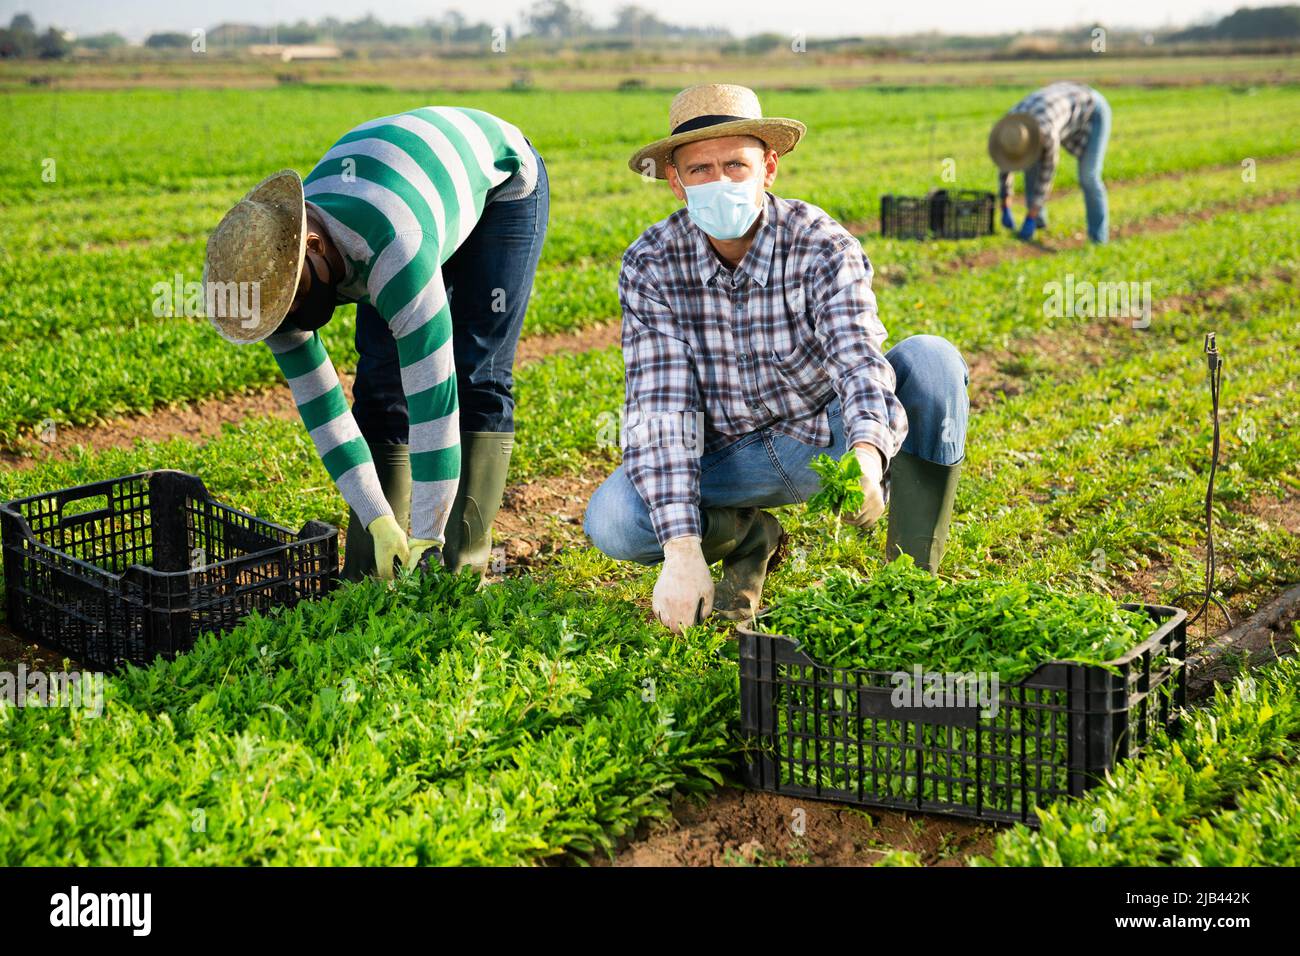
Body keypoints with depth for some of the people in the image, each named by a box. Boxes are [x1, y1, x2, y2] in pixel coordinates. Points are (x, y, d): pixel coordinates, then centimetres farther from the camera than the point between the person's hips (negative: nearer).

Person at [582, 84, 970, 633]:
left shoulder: (823, 247, -20)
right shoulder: (650, 266, -16)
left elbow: (860, 363, -35)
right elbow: (661, 409, -21)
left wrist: (867, 454, -59)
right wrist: (682, 551, -33)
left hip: (833, 440, -1)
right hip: (730, 459, 1)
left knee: (929, 357, -29)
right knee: (610, 522, -26)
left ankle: (913, 568, -16)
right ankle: (748, 537, 5)